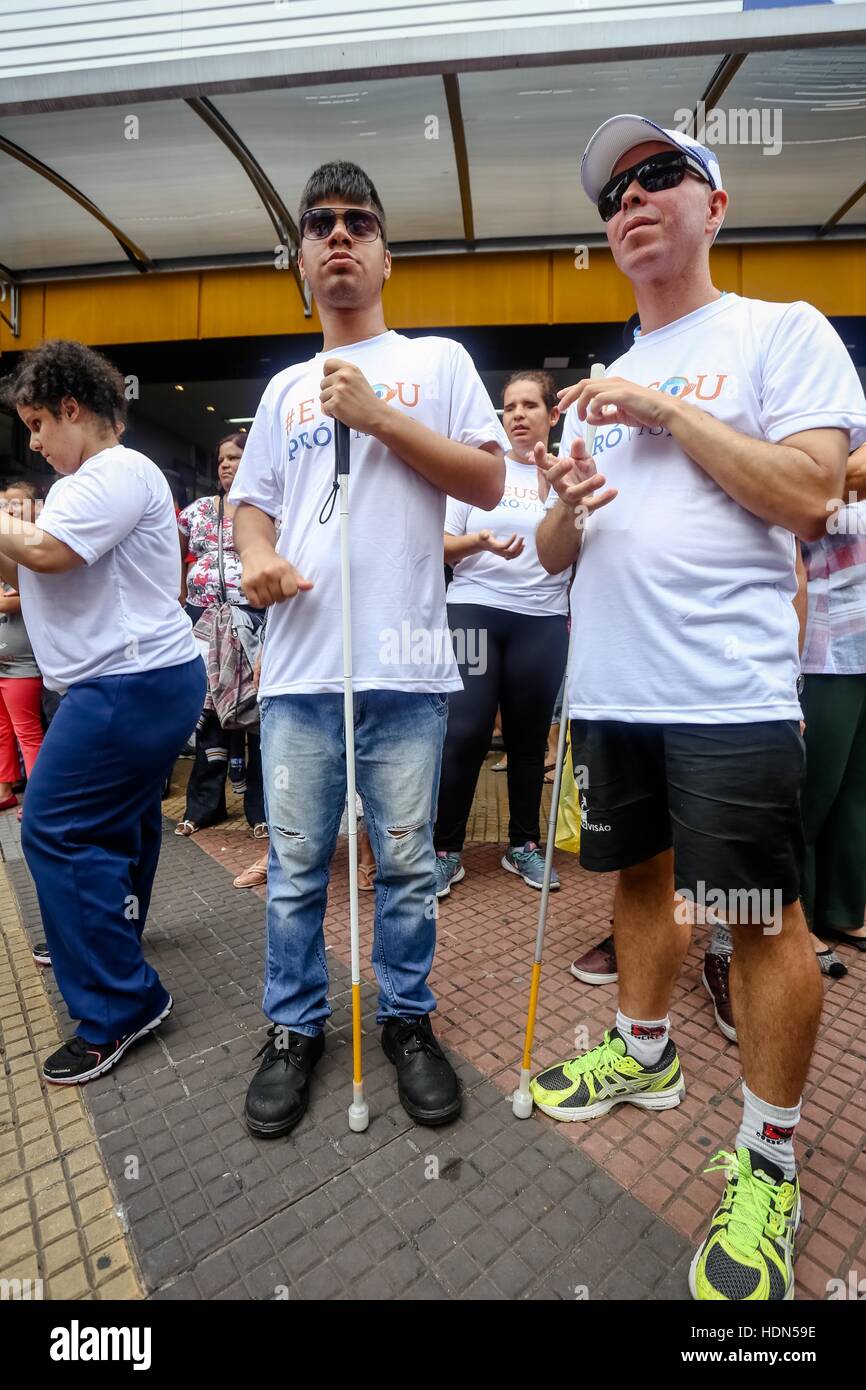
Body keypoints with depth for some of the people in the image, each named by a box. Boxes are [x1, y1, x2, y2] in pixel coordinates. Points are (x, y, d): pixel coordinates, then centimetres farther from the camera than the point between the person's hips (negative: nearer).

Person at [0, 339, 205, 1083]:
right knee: (118, 823, 21)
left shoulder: (119, 472, -11)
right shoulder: (87, 482, 22)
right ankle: (103, 944, 41)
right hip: (138, 682, 11)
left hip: (132, 685, -11)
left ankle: (118, 1006, -1)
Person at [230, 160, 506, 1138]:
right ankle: (293, 1030, 29)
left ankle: (407, 1020, 29)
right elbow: (253, 500, 20)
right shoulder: (284, 388, 21)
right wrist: (256, 557, -2)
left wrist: (377, 415, -5)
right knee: (295, 867, 9)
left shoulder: (437, 360, 11)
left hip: (403, 664, -2)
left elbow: (488, 482, 1)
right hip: (299, 663, 3)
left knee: (407, 863, 7)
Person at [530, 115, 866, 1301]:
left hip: (728, 691, -6)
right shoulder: (605, 381, 20)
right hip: (608, 687, 6)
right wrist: (565, 504, -6)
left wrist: (672, 410, -8)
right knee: (639, 874, 17)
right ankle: (645, 1056, 39)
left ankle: (769, 1165, 21)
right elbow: (555, 555, 16)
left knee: (763, 916, 0)